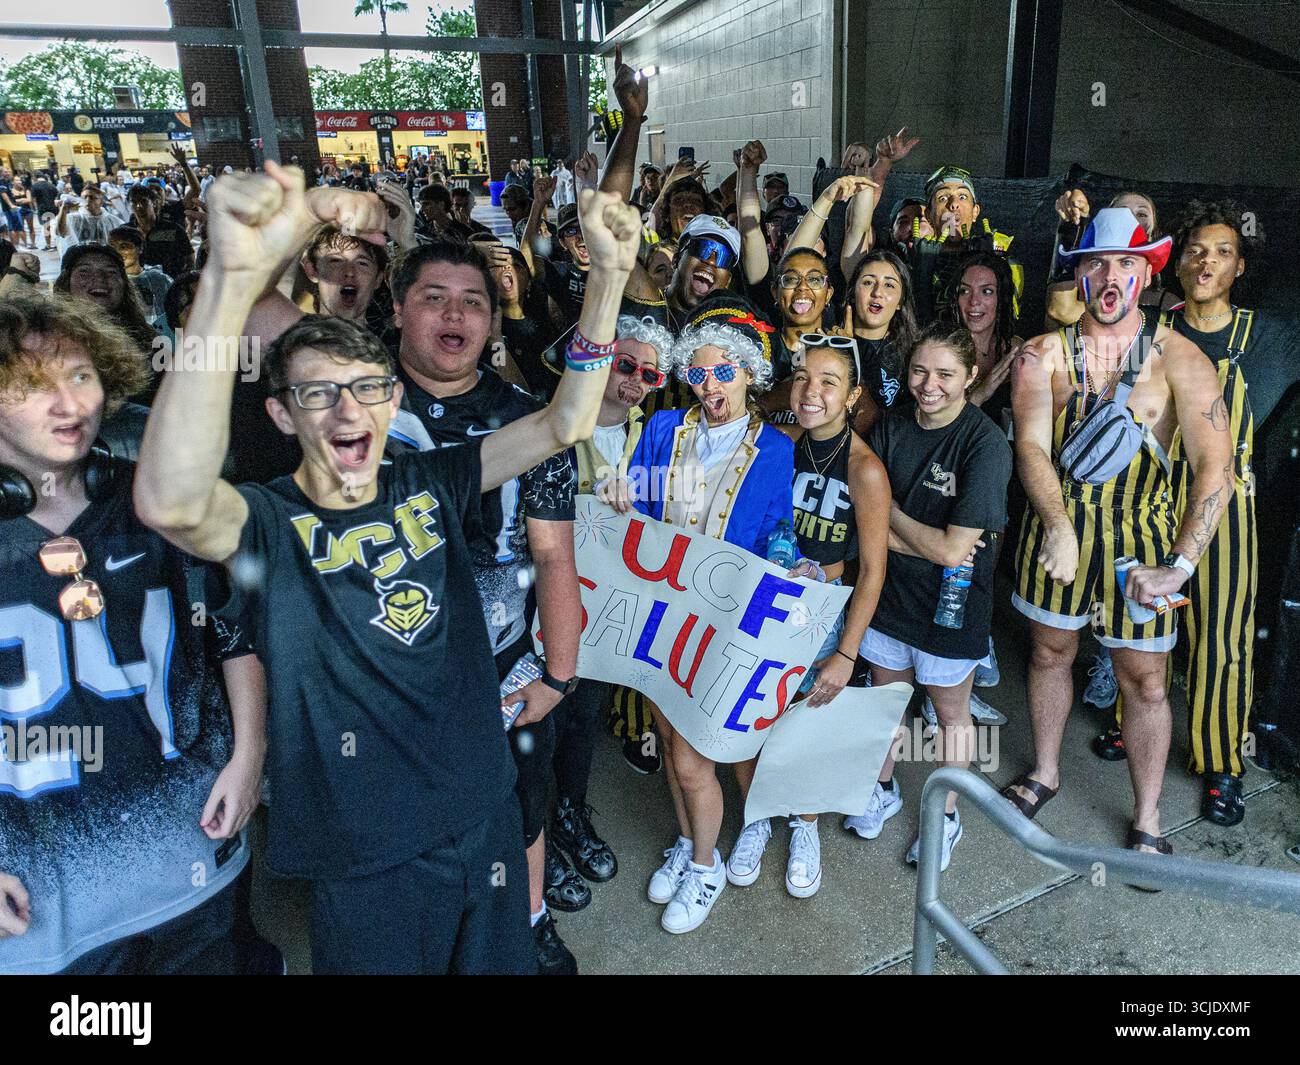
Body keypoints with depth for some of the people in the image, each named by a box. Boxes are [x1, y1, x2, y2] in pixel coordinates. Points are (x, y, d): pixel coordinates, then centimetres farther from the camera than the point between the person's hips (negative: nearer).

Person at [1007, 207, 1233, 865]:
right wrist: (1059, 528, -32)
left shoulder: (1178, 358, -9)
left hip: (1141, 534, -1)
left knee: (1144, 680, 6)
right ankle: (1044, 773, 40)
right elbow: (1031, 446, -15)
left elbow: (1215, 466, -16)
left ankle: (1146, 822, 25)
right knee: (1050, 651, 16)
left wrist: (1180, 566, -27)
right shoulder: (1044, 354, -4)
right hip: (1056, 524, 2)